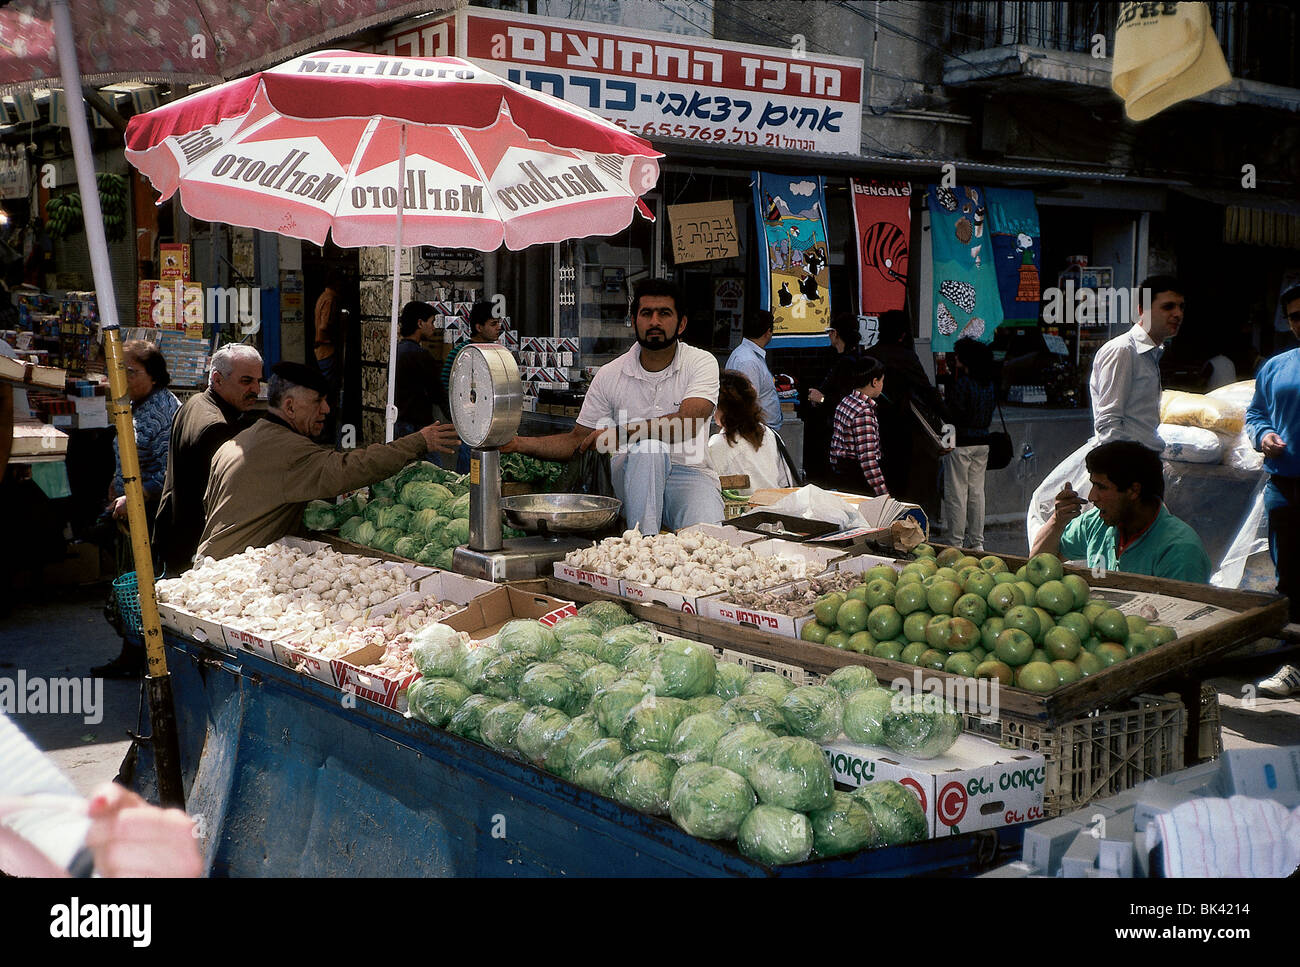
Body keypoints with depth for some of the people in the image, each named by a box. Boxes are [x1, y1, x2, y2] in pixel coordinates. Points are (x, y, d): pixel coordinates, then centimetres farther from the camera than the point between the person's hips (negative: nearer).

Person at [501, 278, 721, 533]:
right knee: (647, 448, -36)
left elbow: (688, 423, -21)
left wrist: (621, 433, -29)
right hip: (632, 474, 2)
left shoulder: (701, 362, -3)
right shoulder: (610, 374, 4)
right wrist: (517, 443, -6)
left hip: (690, 473, -1)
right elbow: (577, 440, 8)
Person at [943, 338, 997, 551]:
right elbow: (989, 415, 12)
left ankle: (956, 543, 3)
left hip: (962, 443, -7)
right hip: (983, 442, 7)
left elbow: (955, 415, -16)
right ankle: (977, 542, 17)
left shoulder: (963, 383, -16)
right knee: (977, 491, 13)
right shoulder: (989, 384, 7)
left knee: (956, 493, 0)